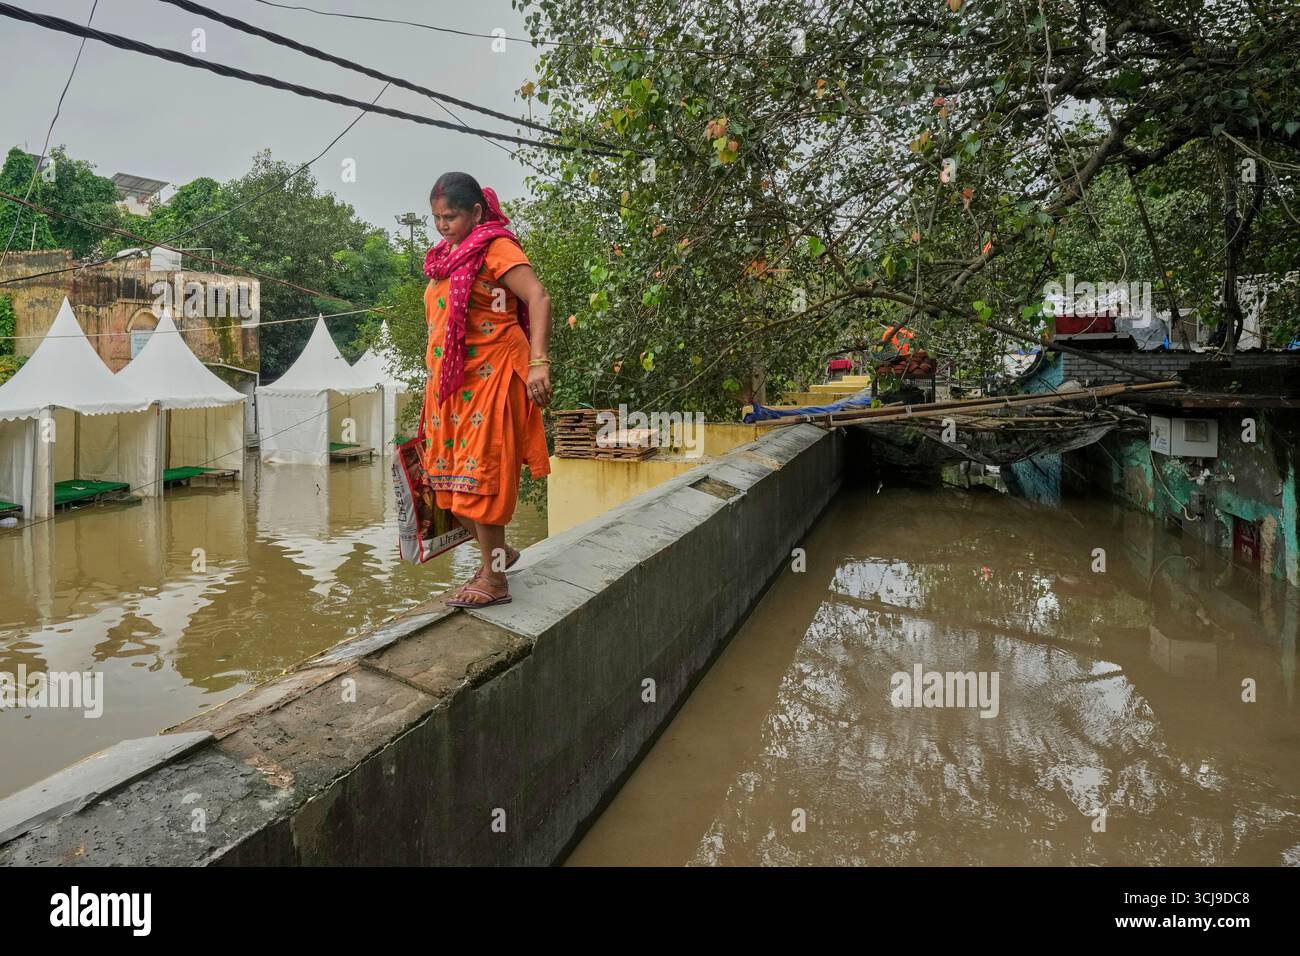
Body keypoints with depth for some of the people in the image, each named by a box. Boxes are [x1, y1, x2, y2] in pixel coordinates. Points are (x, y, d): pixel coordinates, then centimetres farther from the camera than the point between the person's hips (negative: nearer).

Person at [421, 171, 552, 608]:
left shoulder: (495, 247, -8)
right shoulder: (446, 258, 17)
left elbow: (539, 298, -21)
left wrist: (538, 363, -32)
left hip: (489, 381, -8)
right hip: (450, 385, 9)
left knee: (478, 479, -6)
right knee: (449, 481, 10)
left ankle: (494, 580, 5)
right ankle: (498, 552, 28)